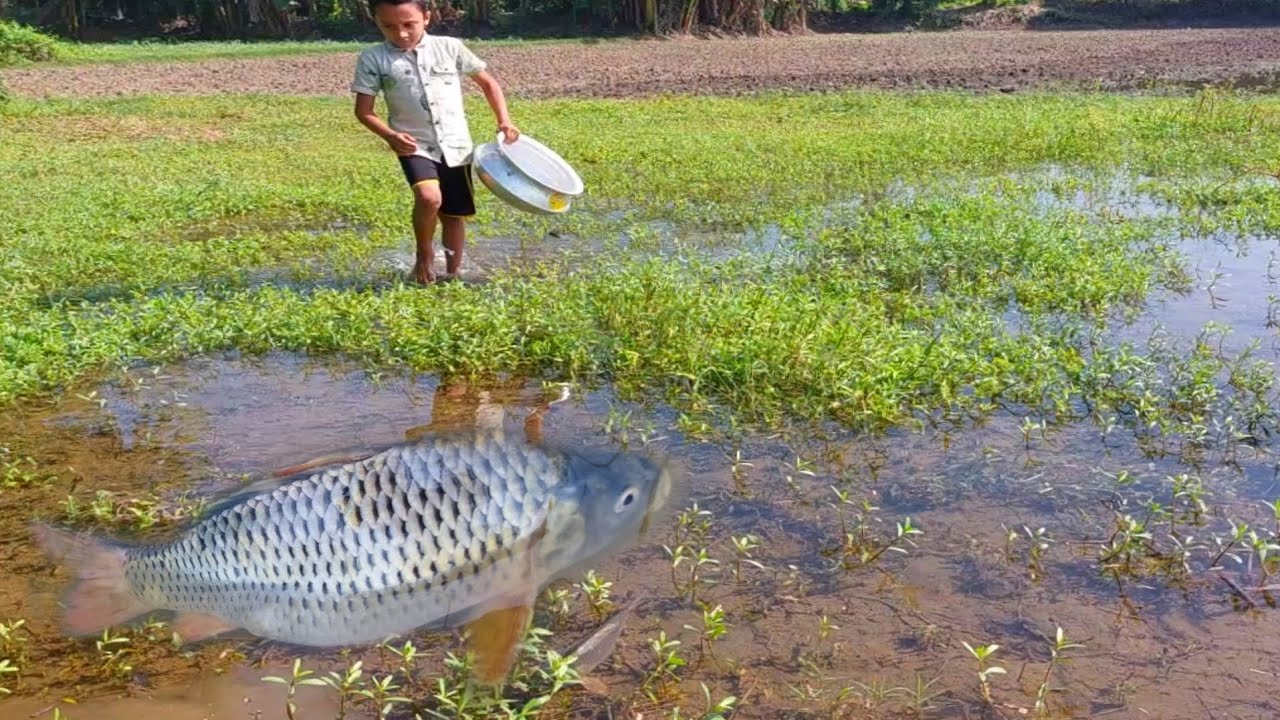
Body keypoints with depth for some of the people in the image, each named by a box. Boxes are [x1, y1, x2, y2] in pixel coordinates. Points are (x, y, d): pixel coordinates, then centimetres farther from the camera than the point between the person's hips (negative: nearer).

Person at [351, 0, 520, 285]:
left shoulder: (450, 47, 0)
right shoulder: (372, 59, -4)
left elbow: (487, 82, 11)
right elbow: (363, 110, 0)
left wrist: (504, 119, -1)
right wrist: (390, 135, -18)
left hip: (456, 146, 2)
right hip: (415, 146, -2)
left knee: (454, 214, 10)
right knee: (429, 197, -28)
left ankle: (453, 274, 29)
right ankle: (424, 254, -1)